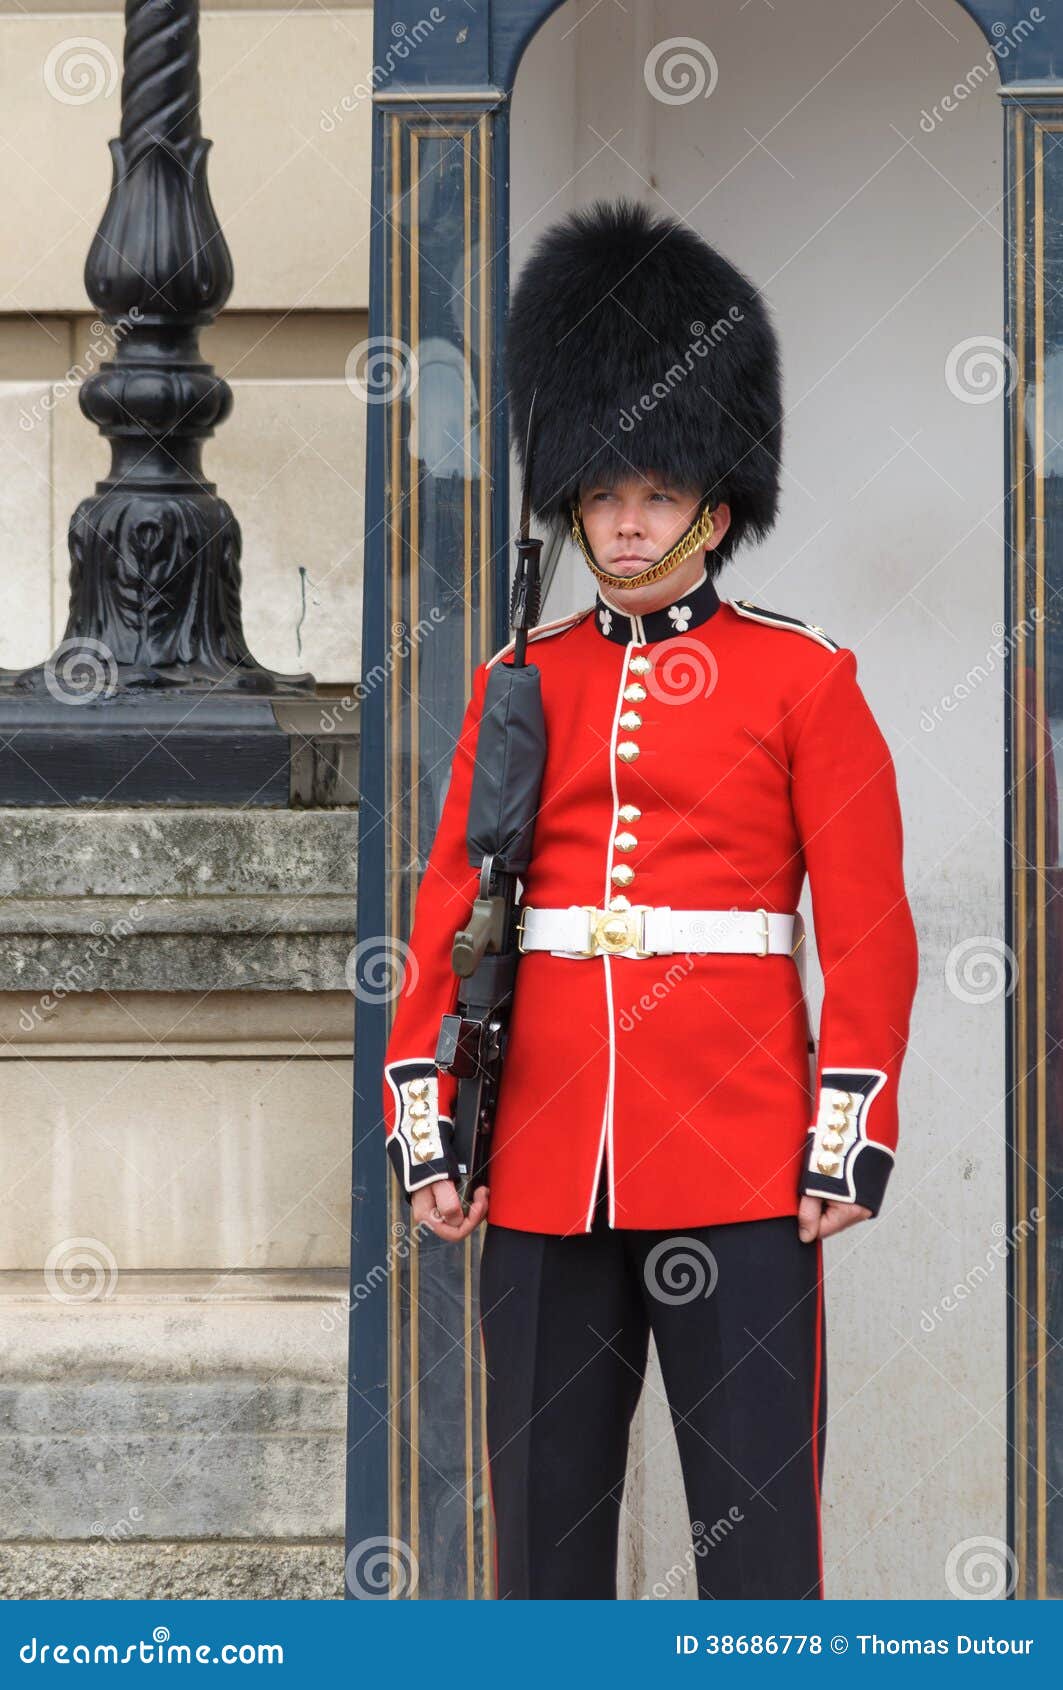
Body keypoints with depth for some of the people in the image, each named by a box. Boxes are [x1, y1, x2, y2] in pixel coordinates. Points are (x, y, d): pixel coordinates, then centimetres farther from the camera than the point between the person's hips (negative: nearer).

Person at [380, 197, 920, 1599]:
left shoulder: (804, 679, 2)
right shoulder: (519, 684, 10)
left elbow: (870, 929, -1)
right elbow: (449, 914, 10)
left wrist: (851, 1144, -8)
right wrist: (425, 1128, 3)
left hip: (738, 1162, -3)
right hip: (545, 1158, 3)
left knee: (756, 1506, 0)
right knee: (545, 1507, 8)